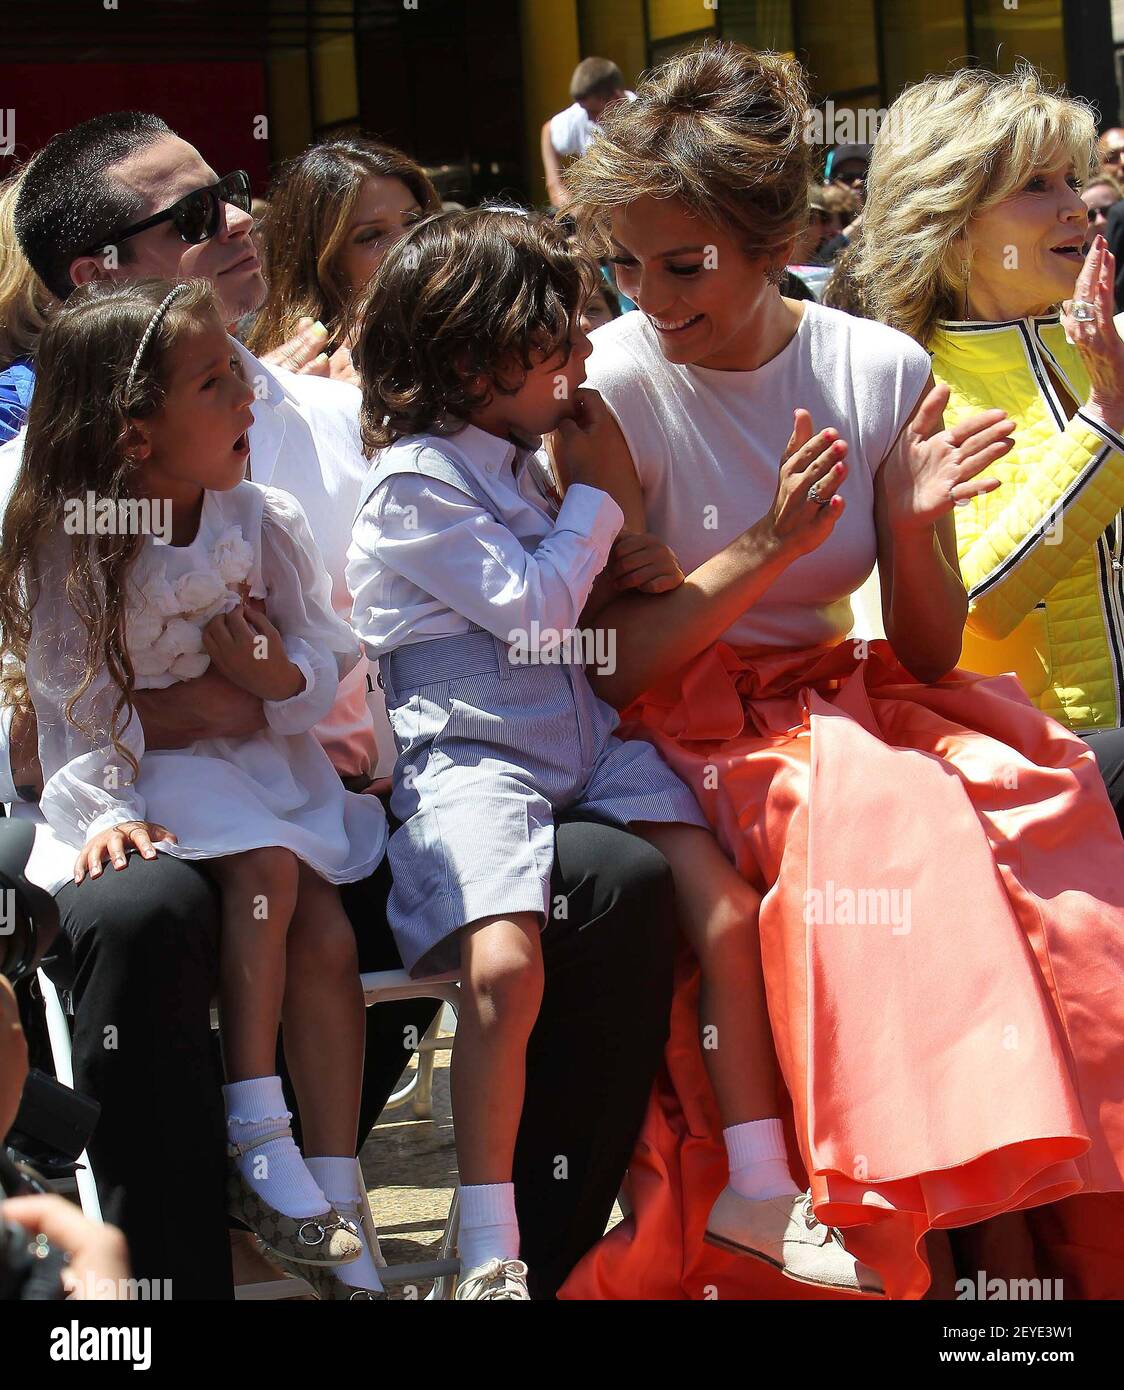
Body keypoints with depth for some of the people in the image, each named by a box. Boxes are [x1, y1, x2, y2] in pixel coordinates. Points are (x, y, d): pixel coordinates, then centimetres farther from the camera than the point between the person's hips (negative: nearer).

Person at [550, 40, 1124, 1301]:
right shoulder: (610, 385, -6)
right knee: (884, 822, -32)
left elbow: (930, 651, 5)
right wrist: (768, 548, -20)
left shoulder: (881, 370, 2)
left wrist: (913, 522, -15)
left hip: (847, 711, 3)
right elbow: (611, 665, -9)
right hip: (685, 732, -3)